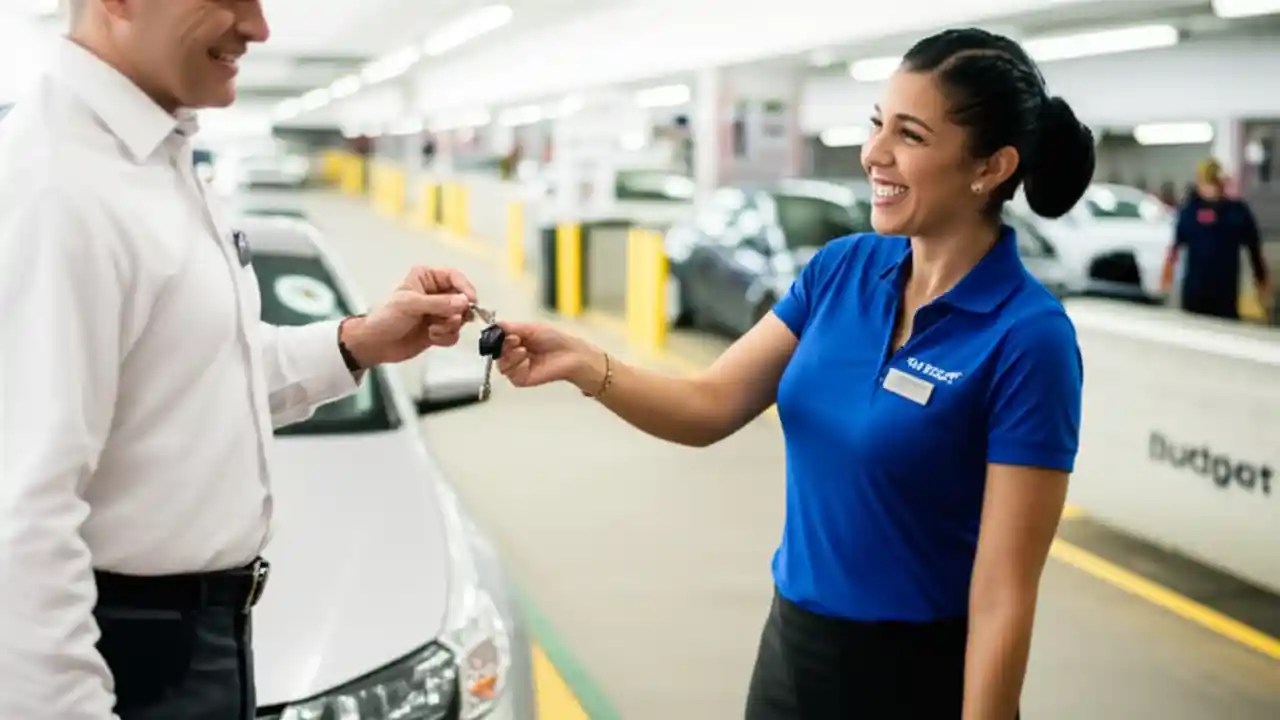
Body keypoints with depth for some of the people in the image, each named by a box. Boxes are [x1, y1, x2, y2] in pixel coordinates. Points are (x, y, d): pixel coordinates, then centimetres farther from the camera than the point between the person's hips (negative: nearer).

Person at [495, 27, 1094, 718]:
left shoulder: (1028, 339, -20)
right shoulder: (839, 268, -1)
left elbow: (1004, 596, -19)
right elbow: (710, 407, -3)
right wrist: (583, 364, -19)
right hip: (792, 643, 6)